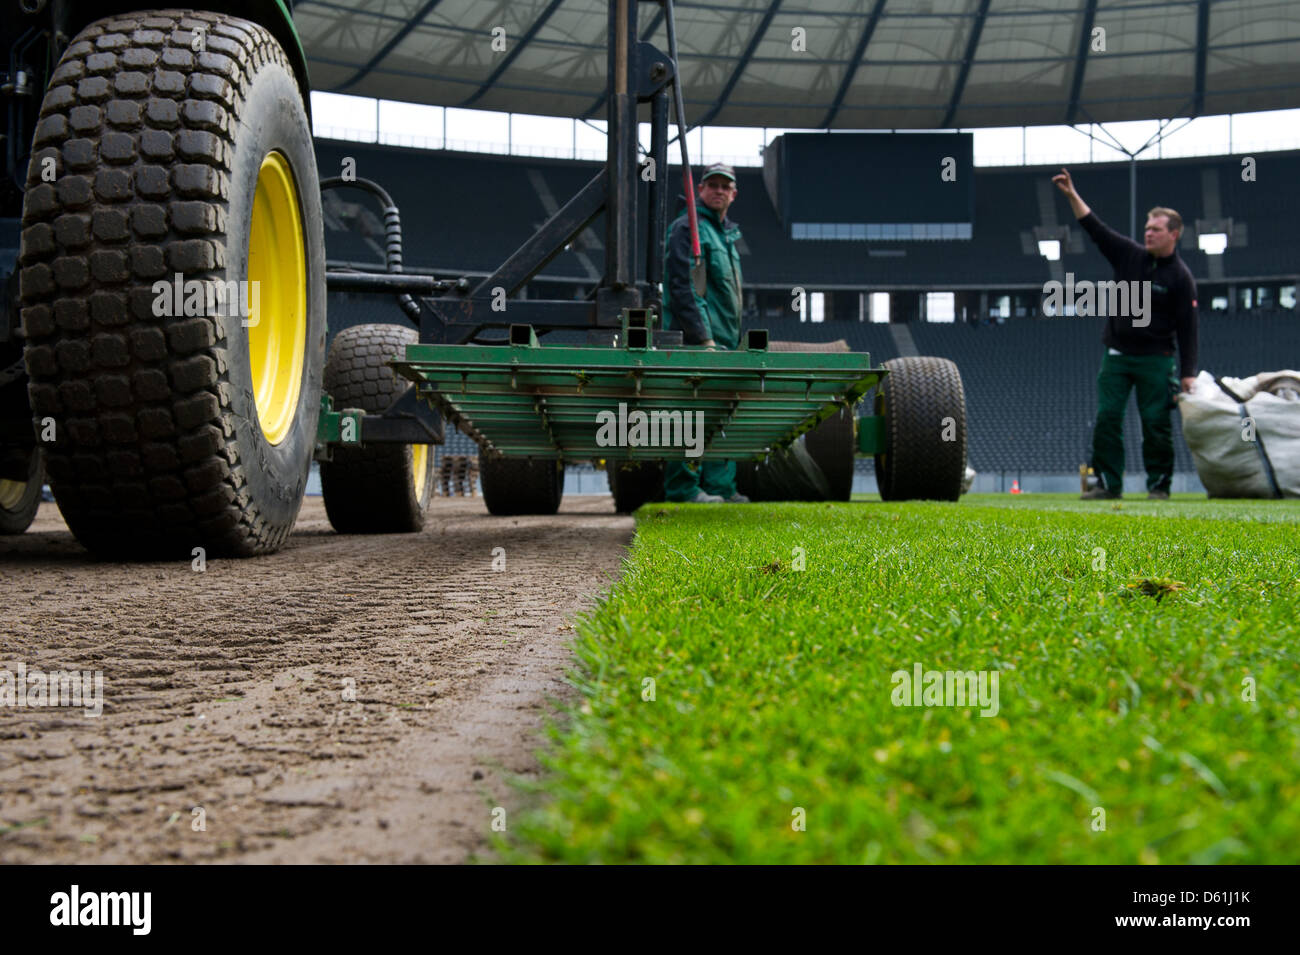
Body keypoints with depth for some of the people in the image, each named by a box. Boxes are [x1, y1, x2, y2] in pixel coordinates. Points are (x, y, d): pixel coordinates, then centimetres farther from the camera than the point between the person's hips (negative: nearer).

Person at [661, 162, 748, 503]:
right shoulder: (687, 228, -6)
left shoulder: (726, 234, 24)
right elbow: (683, 286, -15)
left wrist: (732, 339, 21)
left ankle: (720, 487, 14)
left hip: (722, 342, 10)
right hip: (696, 339, -10)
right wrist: (703, 337, -20)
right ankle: (684, 488, -9)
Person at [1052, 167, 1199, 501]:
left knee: (1156, 422, -4)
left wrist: (1188, 374, -10)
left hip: (1155, 359, -4)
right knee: (1106, 418, -2)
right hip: (1117, 355, 4)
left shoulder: (1180, 278, -6)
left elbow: (1187, 329, -6)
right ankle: (1108, 483, 3)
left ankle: (1159, 484, 7)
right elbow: (1095, 228, 1)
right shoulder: (1130, 255, 4)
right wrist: (1072, 195, -10)